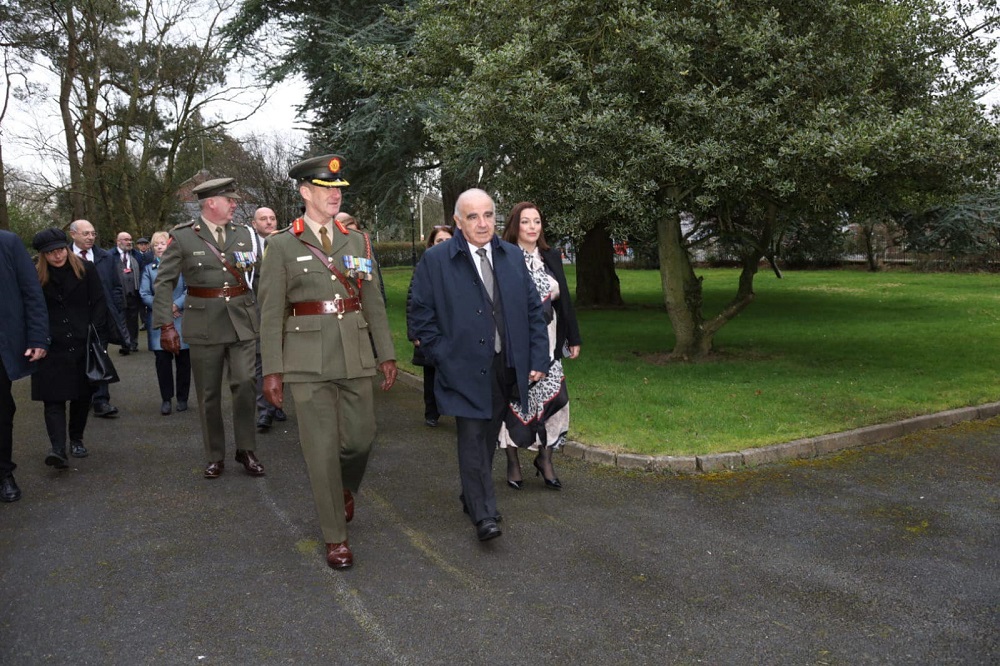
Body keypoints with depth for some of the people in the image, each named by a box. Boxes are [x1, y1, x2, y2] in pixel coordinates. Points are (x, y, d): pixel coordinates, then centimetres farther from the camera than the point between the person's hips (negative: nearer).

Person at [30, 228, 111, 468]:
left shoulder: (86, 270, 1)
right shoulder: (36, 276, 0)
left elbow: (99, 303, 0)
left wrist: (97, 336, -8)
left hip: (83, 345, 1)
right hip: (51, 348, -1)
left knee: (83, 395, 9)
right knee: (54, 398, -7)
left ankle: (77, 440, 26)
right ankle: (58, 449, -12)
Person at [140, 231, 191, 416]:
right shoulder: (149, 269, 10)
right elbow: (144, 294, 2)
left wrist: (177, 305, -16)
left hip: (181, 319, -1)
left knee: (183, 359, 4)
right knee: (162, 360, -1)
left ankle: (182, 398, 15)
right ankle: (166, 399, 7)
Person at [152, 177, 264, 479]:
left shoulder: (243, 233, 7)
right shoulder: (182, 237, -2)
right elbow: (163, 283, 0)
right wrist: (166, 325, -6)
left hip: (242, 323, 2)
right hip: (204, 327, -1)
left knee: (245, 384, -8)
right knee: (208, 395, 6)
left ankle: (246, 450, 9)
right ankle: (215, 457, 21)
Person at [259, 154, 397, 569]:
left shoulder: (358, 241, 10)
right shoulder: (282, 246, 0)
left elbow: (374, 302, 11)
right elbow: (271, 313, -2)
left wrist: (387, 354, 7)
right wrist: (272, 370, -6)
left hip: (355, 357, 3)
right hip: (308, 361, -3)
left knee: (361, 437, 7)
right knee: (321, 448, 0)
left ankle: (344, 490, 42)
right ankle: (335, 537, 15)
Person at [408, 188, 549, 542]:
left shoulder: (513, 256, 7)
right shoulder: (435, 260, -6)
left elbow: (533, 310, 8)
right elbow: (420, 315, -5)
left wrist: (538, 358, 1)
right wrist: (444, 357, -10)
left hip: (507, 366, 4)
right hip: (465, 368, -4)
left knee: (489, 438, 15)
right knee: (473, 440, -5)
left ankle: (473, 497, 33)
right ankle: (484, 515, 2)